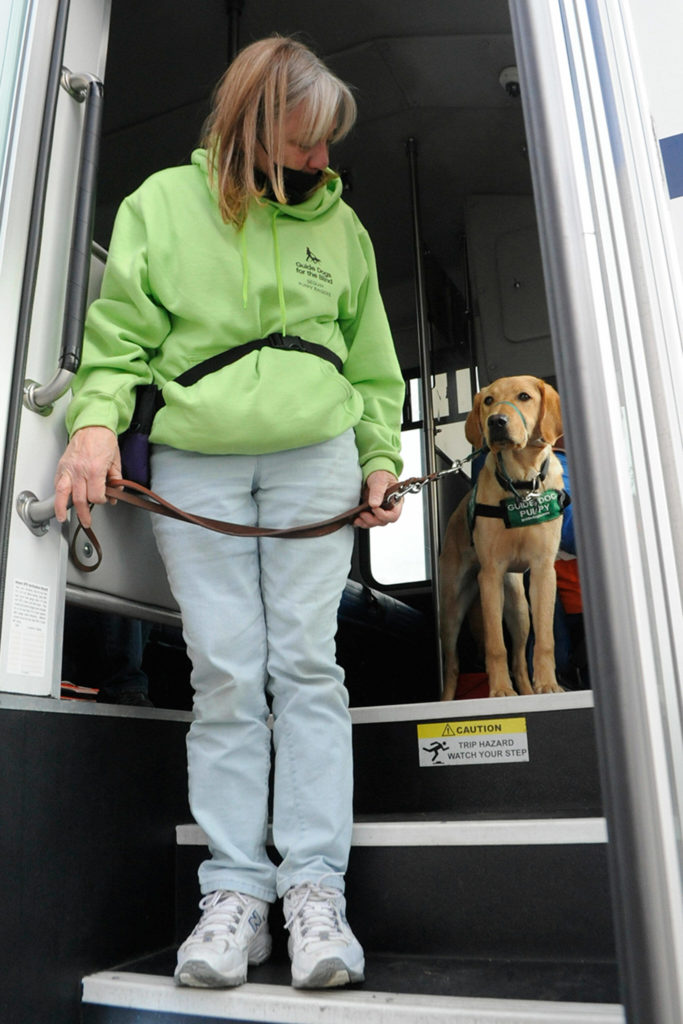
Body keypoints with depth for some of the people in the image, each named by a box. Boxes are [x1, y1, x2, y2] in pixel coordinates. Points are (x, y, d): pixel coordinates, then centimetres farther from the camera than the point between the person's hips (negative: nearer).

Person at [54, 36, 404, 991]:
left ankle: (315, 887, 2)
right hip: (192, 462, -1)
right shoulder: (163, 204, 10)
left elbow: (372, 358, 18)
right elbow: (121, 334, 6)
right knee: (225, 674, -3)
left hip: (314, 455, 1)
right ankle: (235, 891, 6)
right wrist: (96, 419, -10)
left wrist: (380, 456, 9)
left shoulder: (338, 222, 16)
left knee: (306, 665, -4)